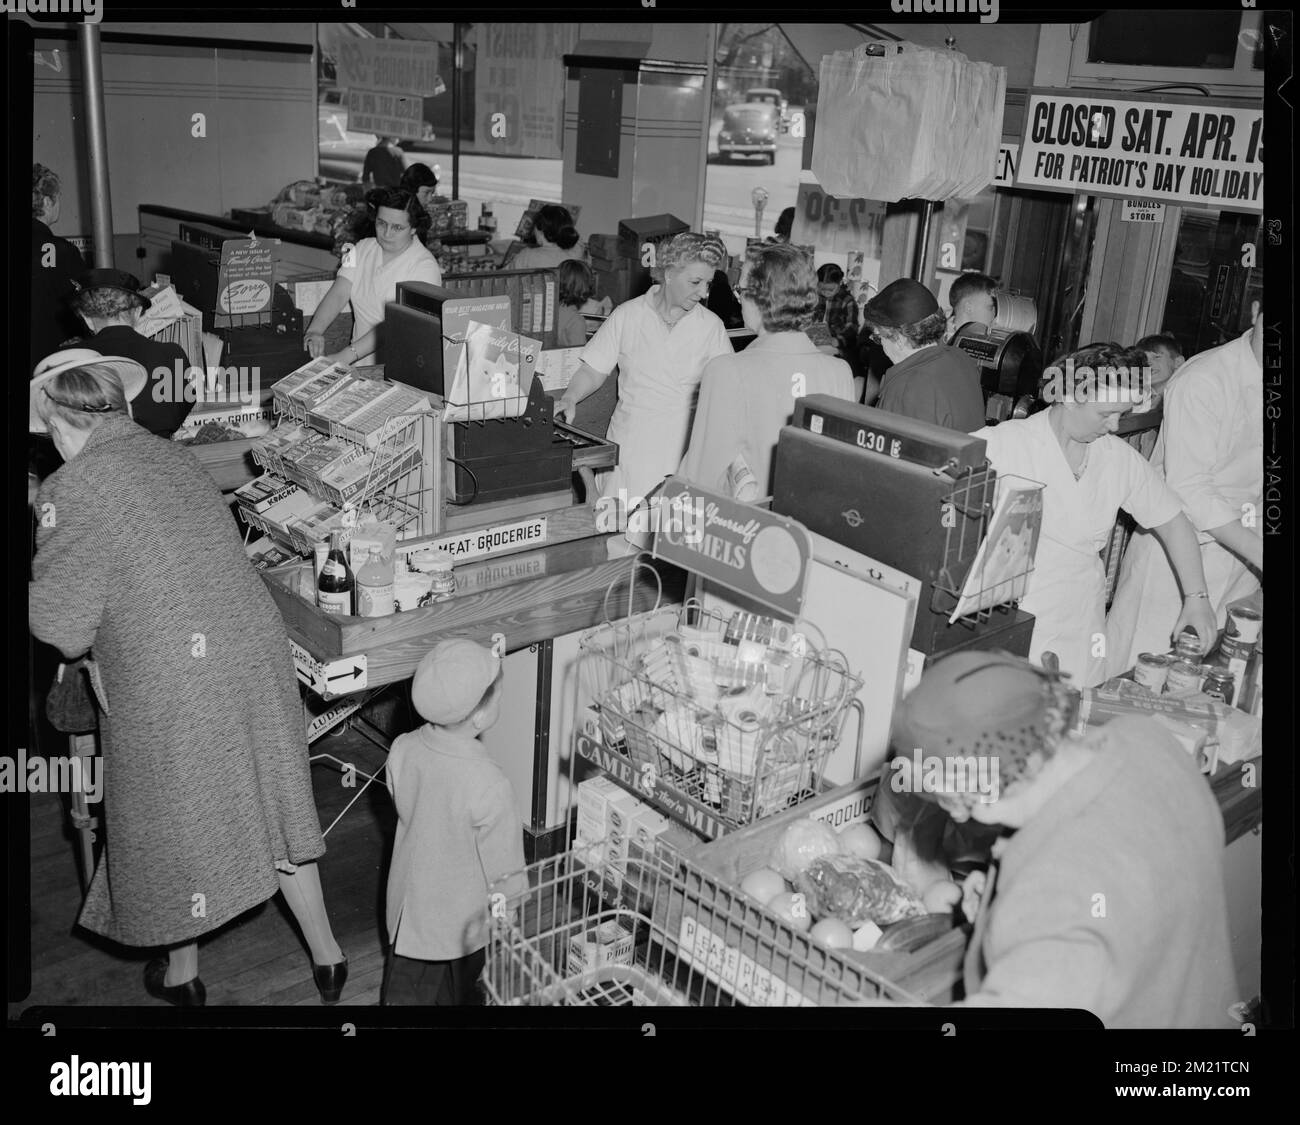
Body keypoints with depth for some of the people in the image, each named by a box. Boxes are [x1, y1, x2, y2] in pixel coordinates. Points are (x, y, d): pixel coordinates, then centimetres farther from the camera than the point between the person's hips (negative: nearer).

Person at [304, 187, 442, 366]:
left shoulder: (424, 266, -11)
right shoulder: (362, 249, 10)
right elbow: (337, 295, 0)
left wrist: (346, 355, -28)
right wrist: (314, 331, -20)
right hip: (360, 363, 6)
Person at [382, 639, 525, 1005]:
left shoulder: (401, 751, -15)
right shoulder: (491, 787, -32)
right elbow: (505, 871, -20)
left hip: (408, 908, 5)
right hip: (465, 927, -5)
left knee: (405, 991, 24)